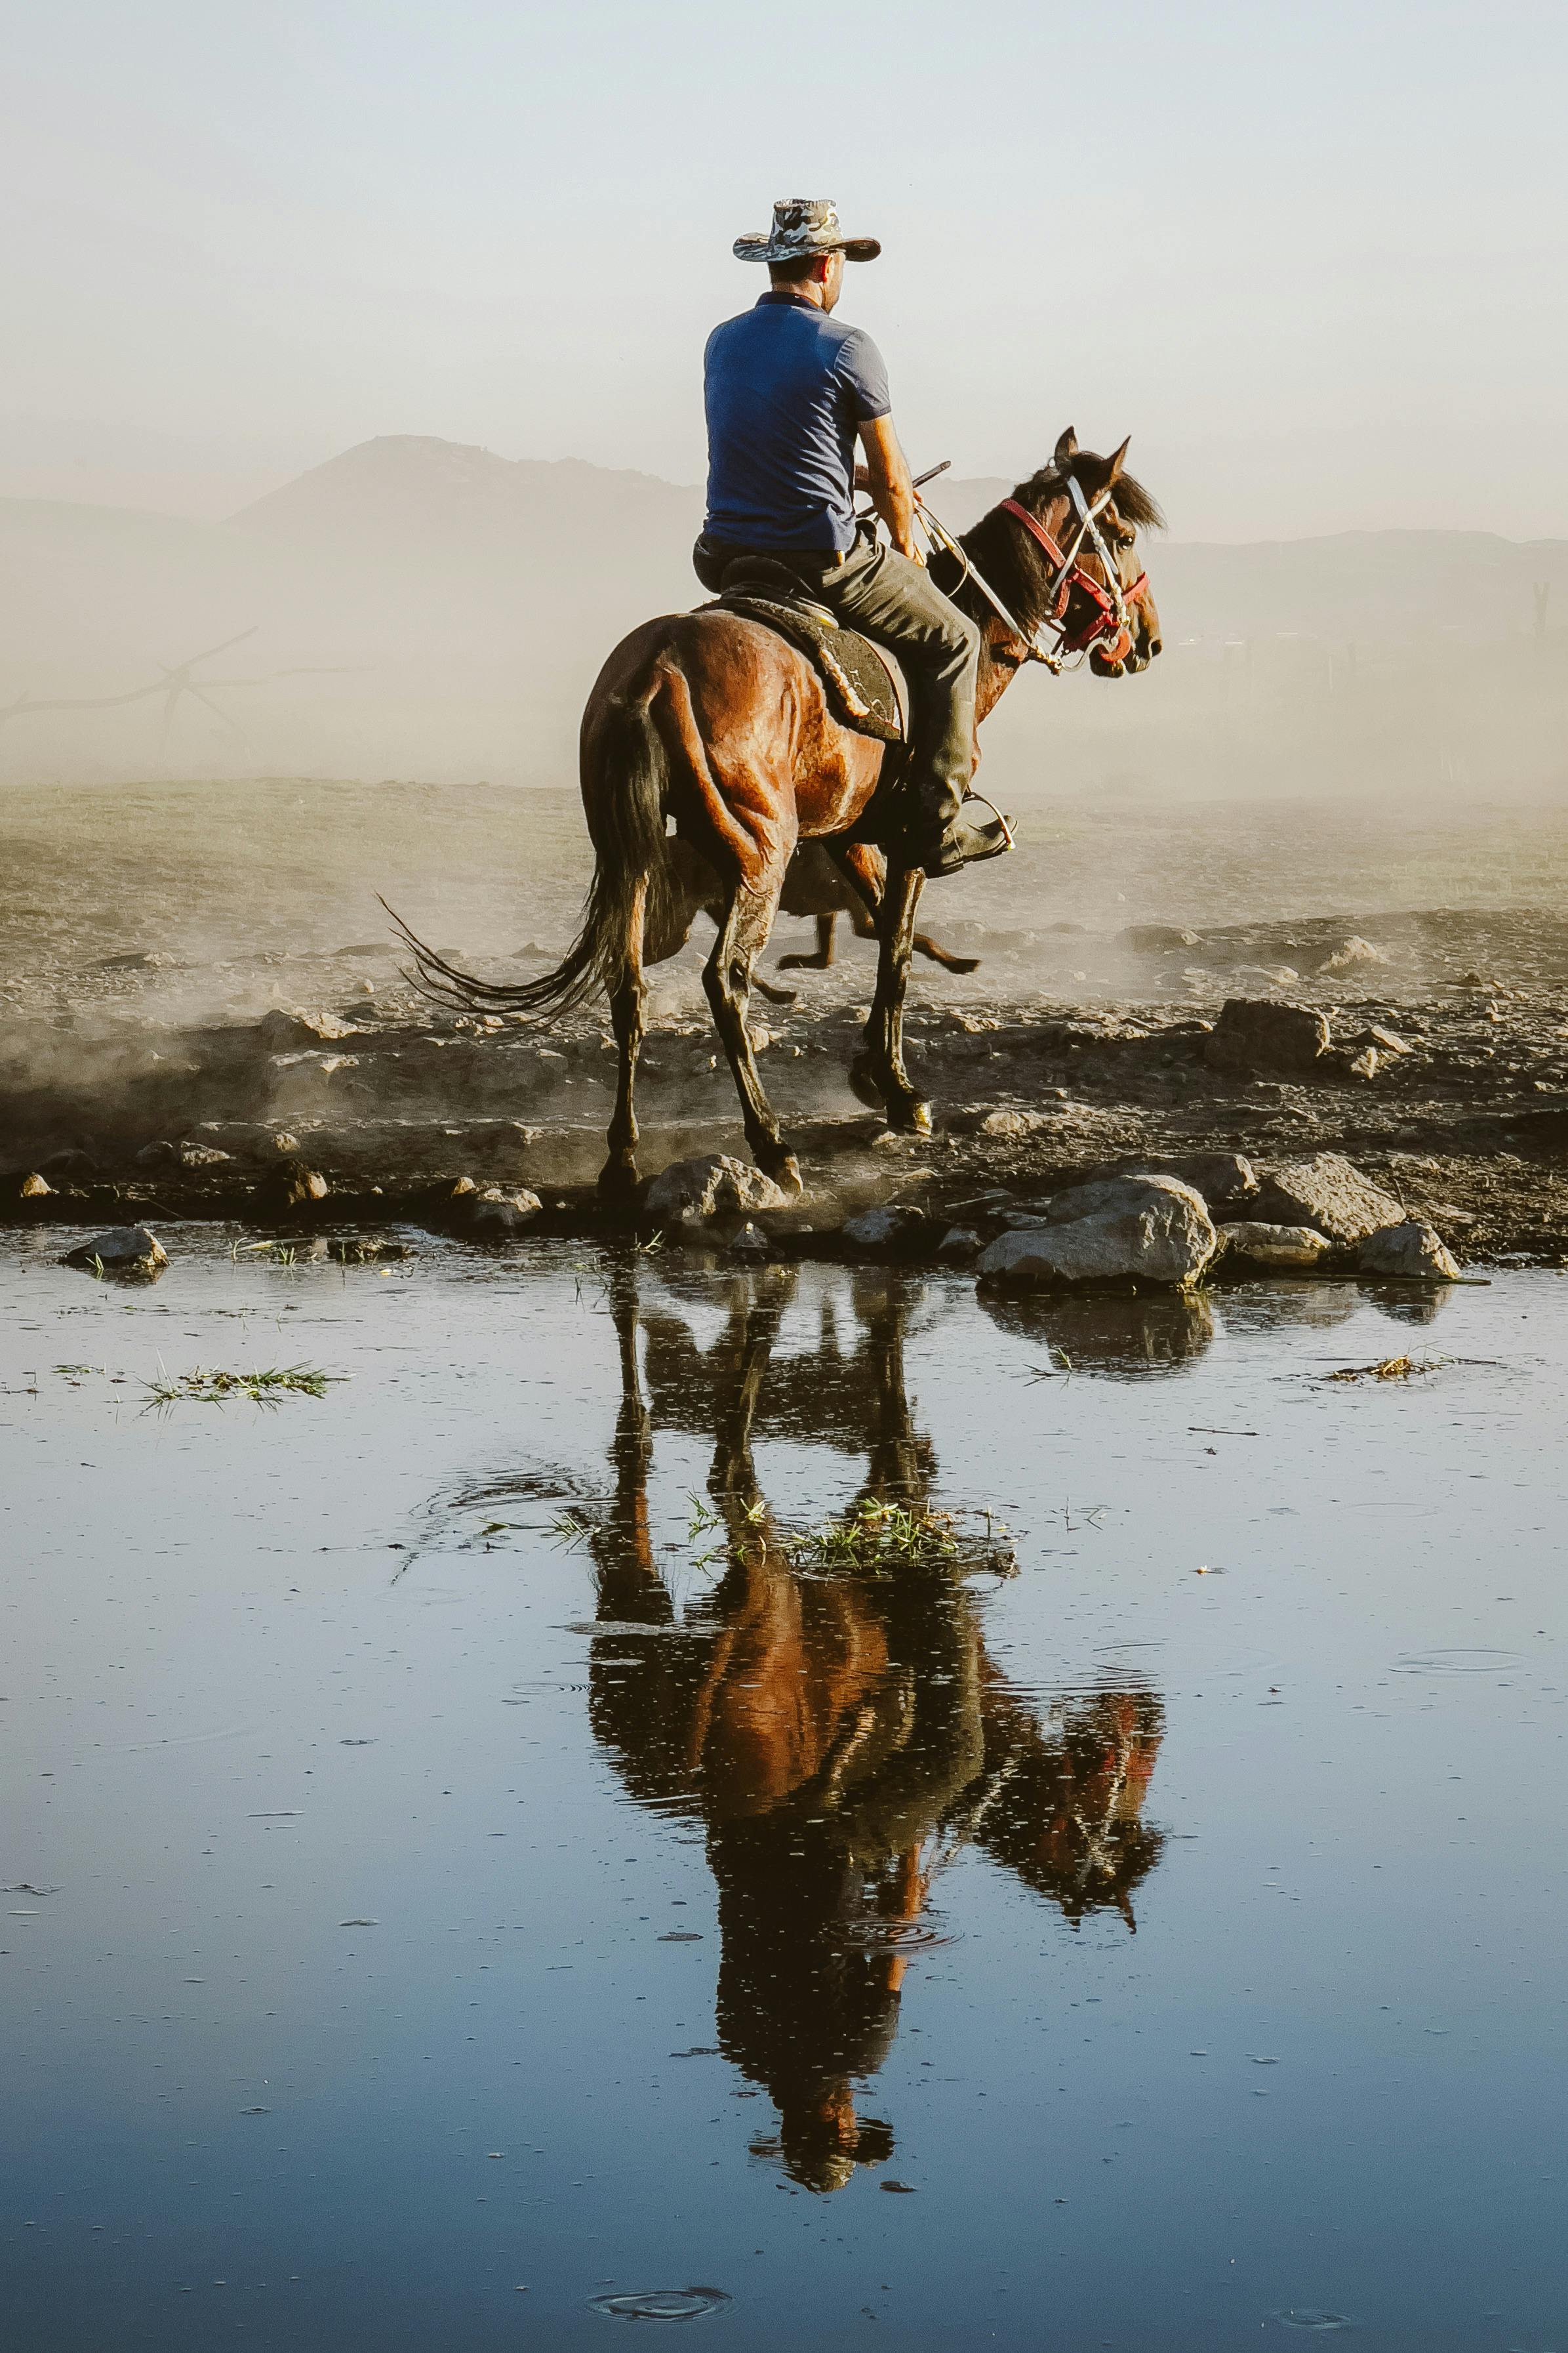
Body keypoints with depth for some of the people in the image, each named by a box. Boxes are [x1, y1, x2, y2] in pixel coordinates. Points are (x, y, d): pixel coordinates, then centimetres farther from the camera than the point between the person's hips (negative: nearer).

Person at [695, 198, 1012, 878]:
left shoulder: (722, 343, 9)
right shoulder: (845, 347, -11)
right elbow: (890, 477, -6)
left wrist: (871, 479, 32)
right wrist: (904, 547, 14)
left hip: (725, 559, 7)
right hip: (823, 562, -7)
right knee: (953, 641, 12)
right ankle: (934, 826, 7)